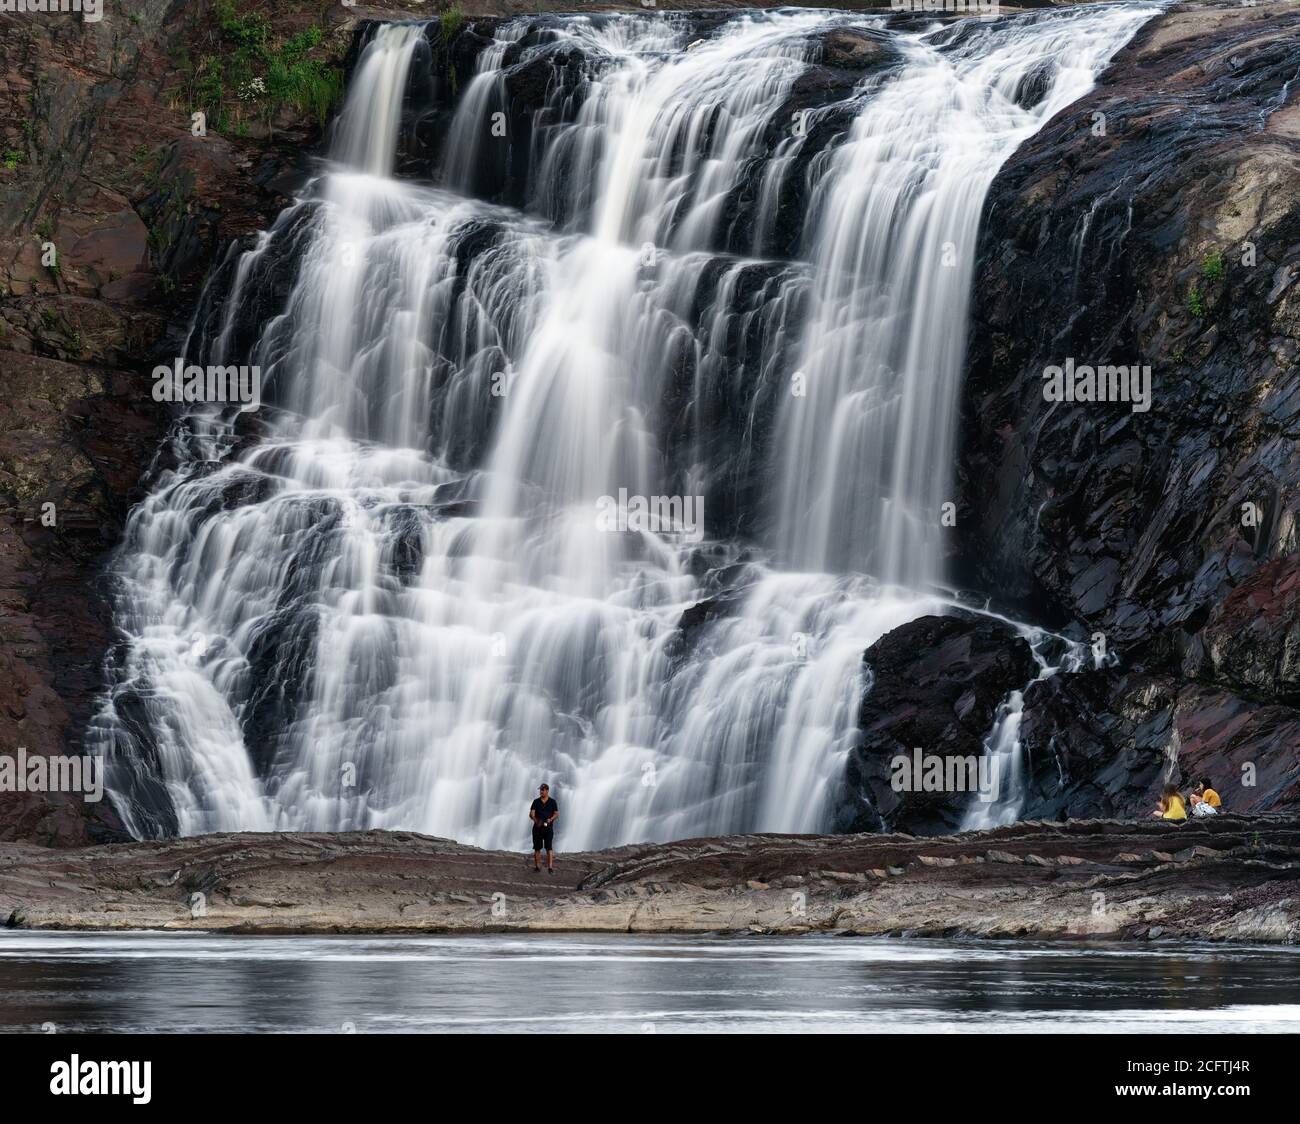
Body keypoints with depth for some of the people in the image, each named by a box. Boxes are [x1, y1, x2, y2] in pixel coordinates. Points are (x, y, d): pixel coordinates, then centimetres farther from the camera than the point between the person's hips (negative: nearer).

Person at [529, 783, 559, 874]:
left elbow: (557, 814, 3)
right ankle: (537, 867, 12)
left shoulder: (552, 802, 5)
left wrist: (551, 819, -17)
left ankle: (550, 868, -18)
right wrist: (535, 820, -22)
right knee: (537, 848, 4)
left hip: (548, 827, -2)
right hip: (537, 828, 2)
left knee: (549, 847, -12)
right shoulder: (536, 802, 8)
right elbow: (531, 814, 0)